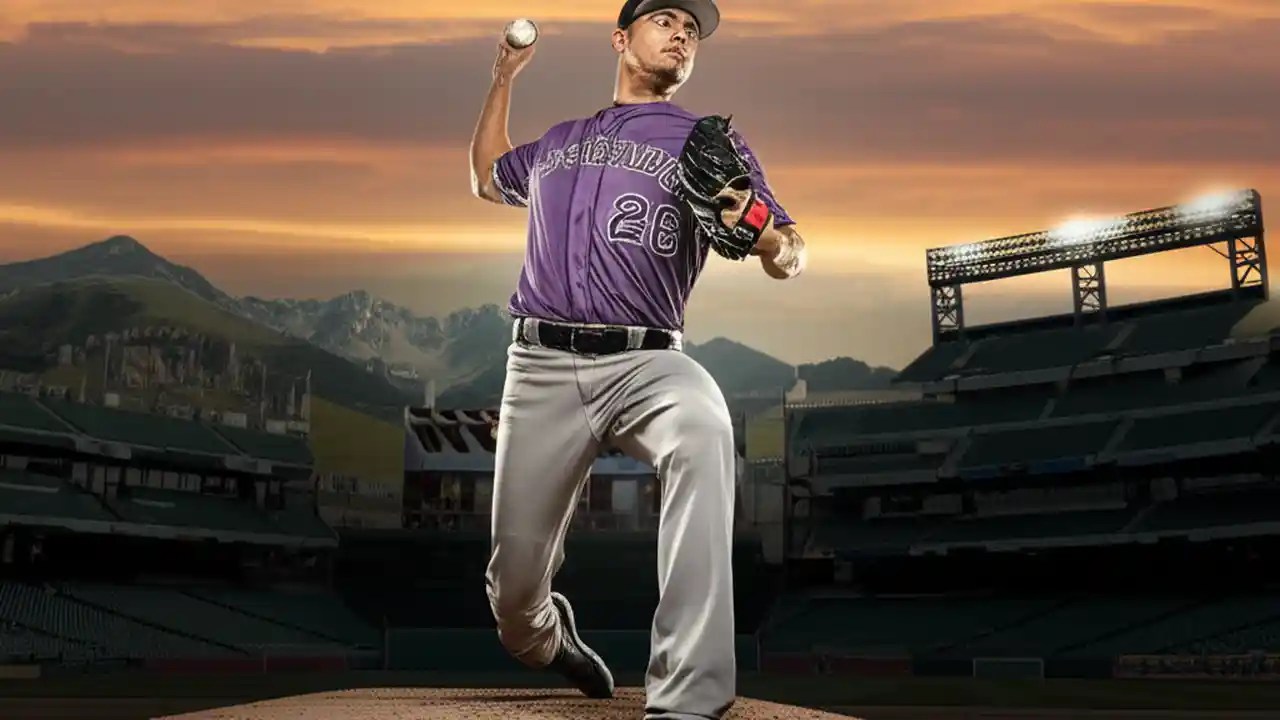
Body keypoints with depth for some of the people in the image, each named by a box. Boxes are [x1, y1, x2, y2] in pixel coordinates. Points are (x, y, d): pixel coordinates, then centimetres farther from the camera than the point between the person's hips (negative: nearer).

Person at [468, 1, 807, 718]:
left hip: (646, 360, -3)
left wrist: (756, 228, -22)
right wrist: (504, 78, 35)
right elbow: (488, 180, 42)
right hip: (542, 365, 3)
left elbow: (791, 256, 2)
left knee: (704, 430, -39)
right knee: (514, 581, 1)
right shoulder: (560, 141, 22)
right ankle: (548, 636, 42)